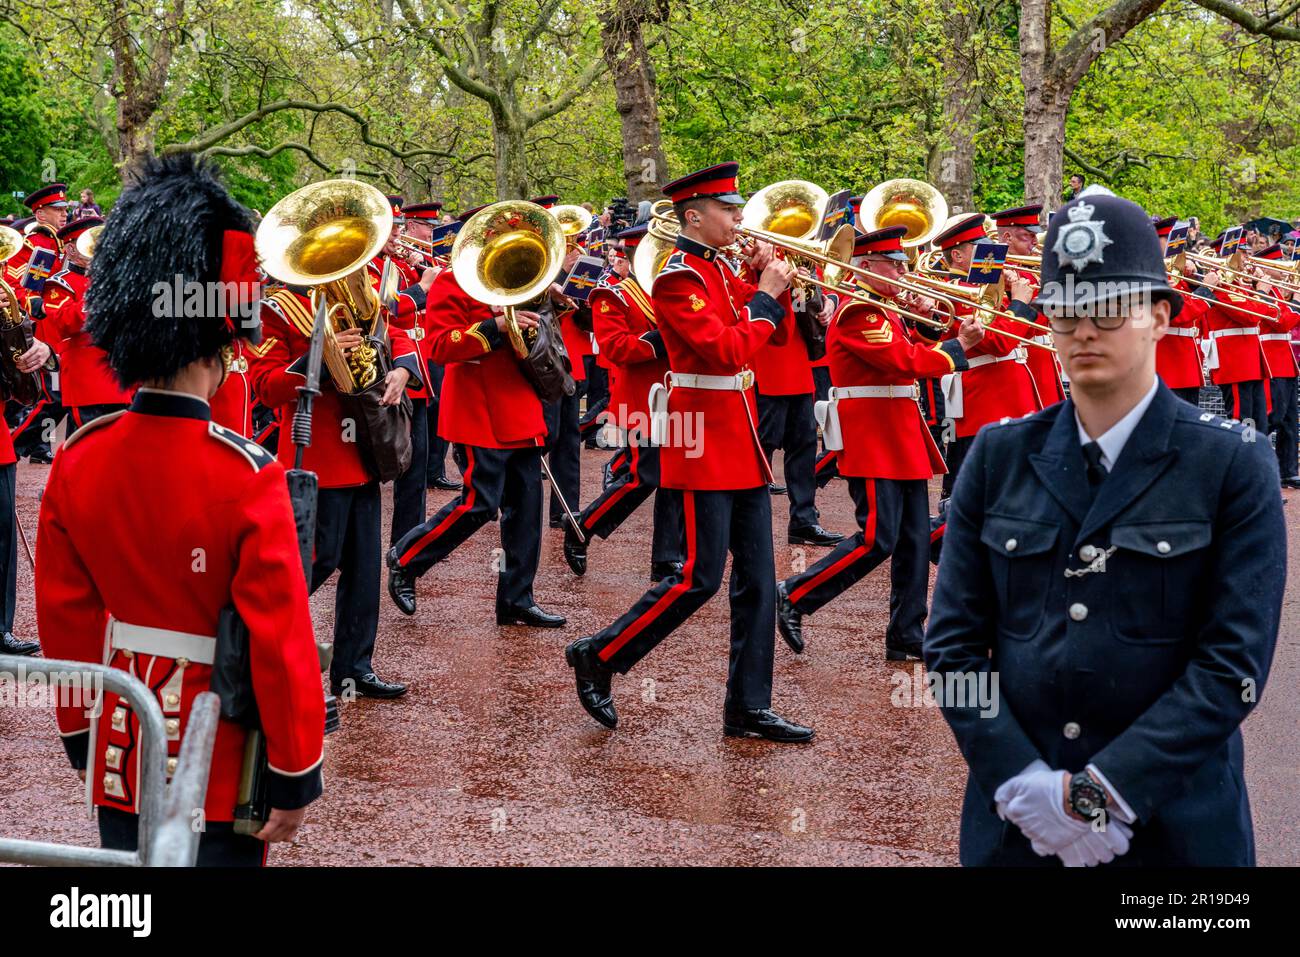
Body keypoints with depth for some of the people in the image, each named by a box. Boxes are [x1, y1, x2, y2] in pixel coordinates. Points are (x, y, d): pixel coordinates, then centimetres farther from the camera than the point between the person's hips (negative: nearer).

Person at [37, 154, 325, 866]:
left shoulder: (75, 463, -5)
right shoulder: (248, 477, -21)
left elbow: (64, 616, 4)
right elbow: (281, 639, -18)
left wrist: (80, 735, 17)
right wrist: (294, 777, -7)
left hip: (119, 757, 5)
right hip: (217, 771, -4)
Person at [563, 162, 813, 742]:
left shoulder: (723, 271, 13)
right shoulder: (678, 280, -14)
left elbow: (781, 336, 16)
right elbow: (727, 351, -24)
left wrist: (770, 281, 2)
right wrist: (764, 296, -14)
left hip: (743, 436, 9)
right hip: (704, 440, -9)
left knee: (757, 579, 7)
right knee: (700, 577, -6)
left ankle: (749, 708, 13)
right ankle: (597, 657, 10)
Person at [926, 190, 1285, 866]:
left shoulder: (1234, 466, -5)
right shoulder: (999, 457, 3)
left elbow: (1235, 660, -10)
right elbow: (953, 640, 1)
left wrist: (1102, 790, -16)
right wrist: (1023, 785, -11)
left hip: (1174, 827, -2)